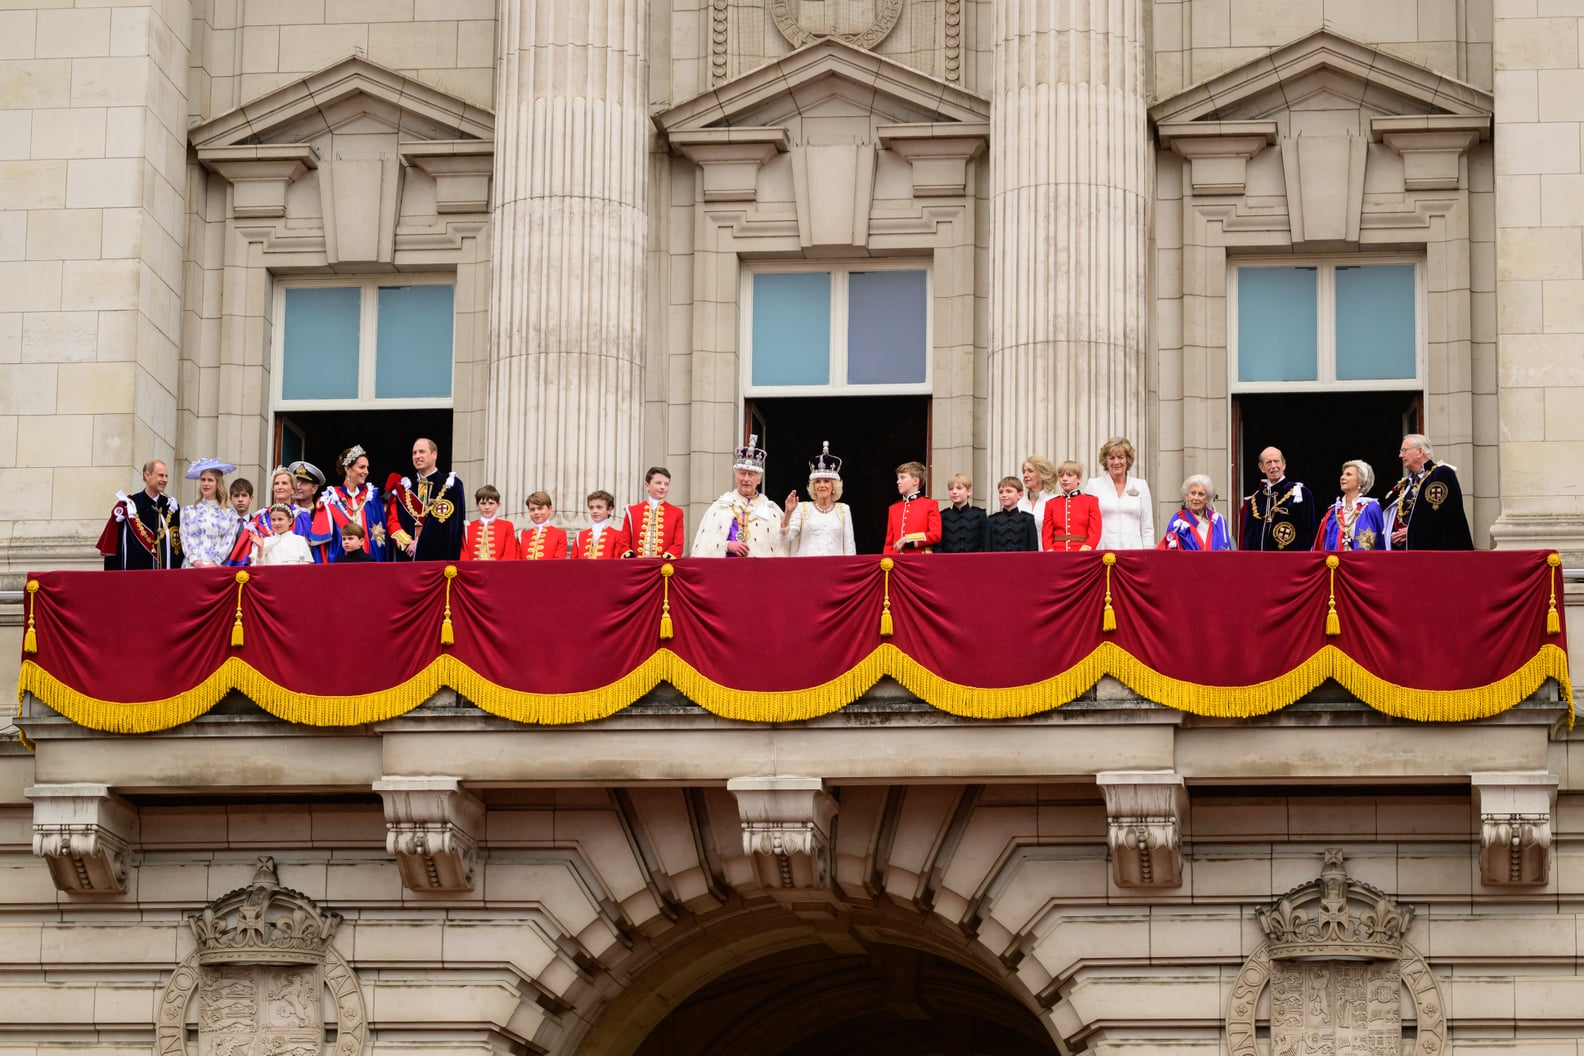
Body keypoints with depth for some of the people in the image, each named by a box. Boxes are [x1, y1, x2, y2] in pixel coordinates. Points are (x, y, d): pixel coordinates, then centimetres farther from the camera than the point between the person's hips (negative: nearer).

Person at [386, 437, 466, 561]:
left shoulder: (451, 486, 3)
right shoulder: (403, 487, 14)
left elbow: (449, 524, -7)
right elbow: (392, 520, 8)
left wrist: (420, 543, -12)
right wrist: (407, 543, -10)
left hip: (439, 557, -3)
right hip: (407, 558, 3)